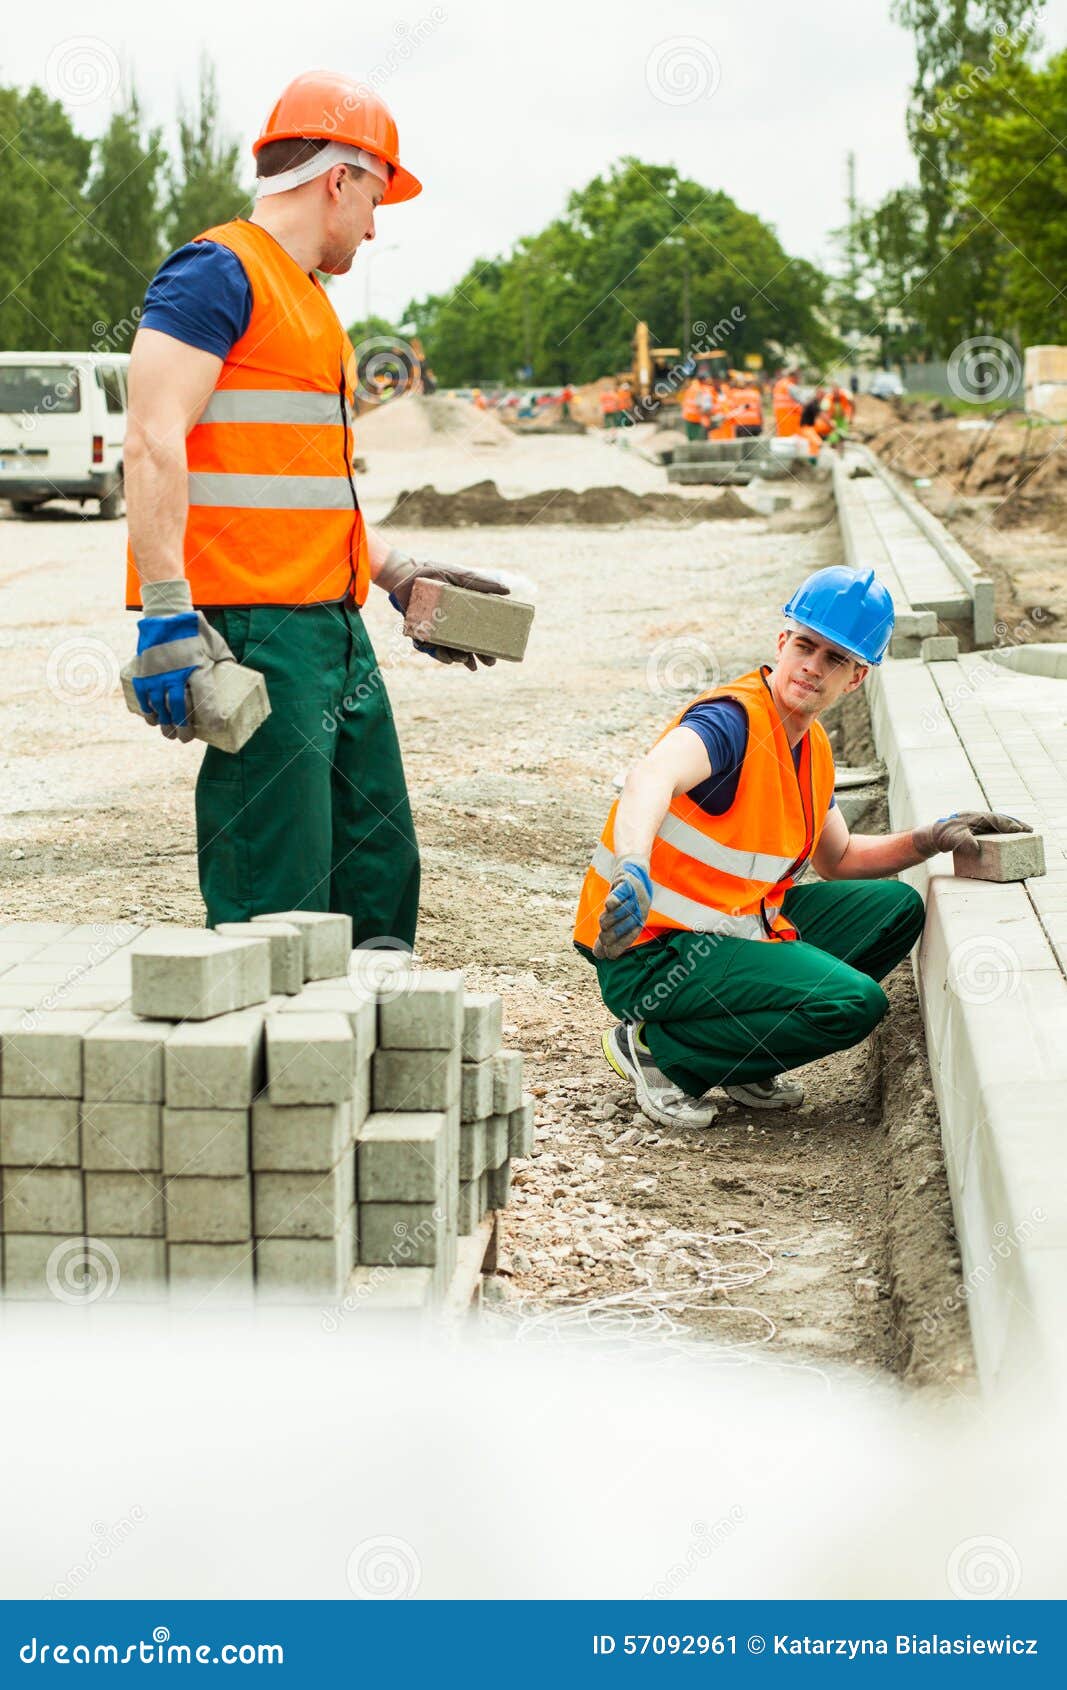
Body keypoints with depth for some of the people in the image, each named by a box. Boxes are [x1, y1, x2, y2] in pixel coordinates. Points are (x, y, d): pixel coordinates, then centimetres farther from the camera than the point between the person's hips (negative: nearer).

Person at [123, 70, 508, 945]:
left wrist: (400, 575, 23)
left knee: (381, 873, 13)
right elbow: (154, 444, -18)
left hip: (336, 628, 10)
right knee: (277, 906, -10)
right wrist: (167, 617, -24)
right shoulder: (220, 272, -7)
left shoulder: (309, 302, 23)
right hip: (252, 630, -10)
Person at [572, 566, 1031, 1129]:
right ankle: (656, 1049, -8)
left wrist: (932, 838, 8)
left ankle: (743, 1059, 8)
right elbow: (653, 776, -43)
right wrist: (633, 869, -63)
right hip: (651, 951, -10)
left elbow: (838, 858, 24)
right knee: (856, 1002, -22)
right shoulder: (734, 720, -20)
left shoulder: (812, 746, 9)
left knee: (896, 908, 13)